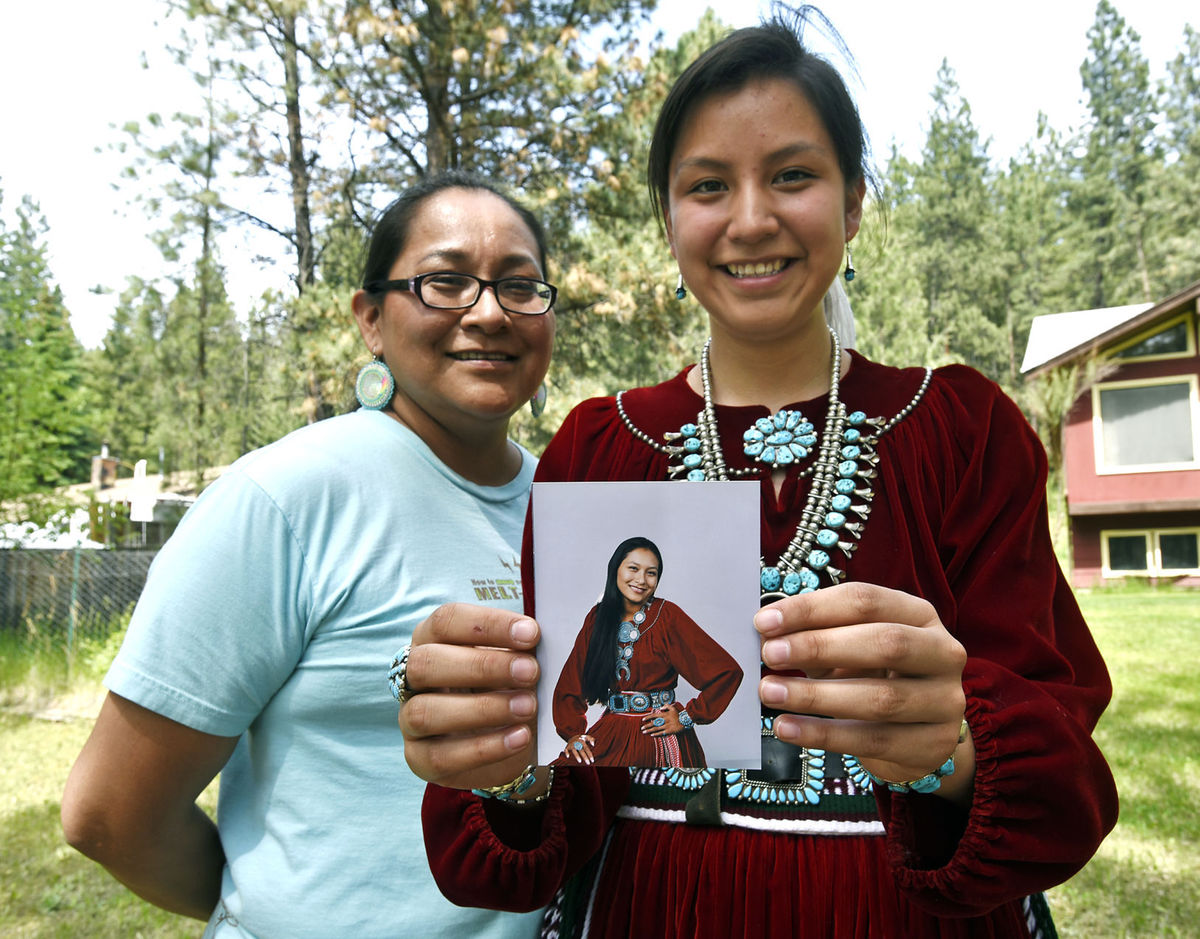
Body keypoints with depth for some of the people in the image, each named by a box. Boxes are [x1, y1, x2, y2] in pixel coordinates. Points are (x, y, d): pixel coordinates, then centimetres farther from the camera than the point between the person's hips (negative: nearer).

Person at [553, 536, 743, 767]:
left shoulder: (666, 615, -6)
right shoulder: (597, 617, 7)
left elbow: (728, 672, -9)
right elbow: (570, 681, 13)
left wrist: (687, 718, -6)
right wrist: (573, 732, -1)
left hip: (657, 736, -4)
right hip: (611, 731, 4)